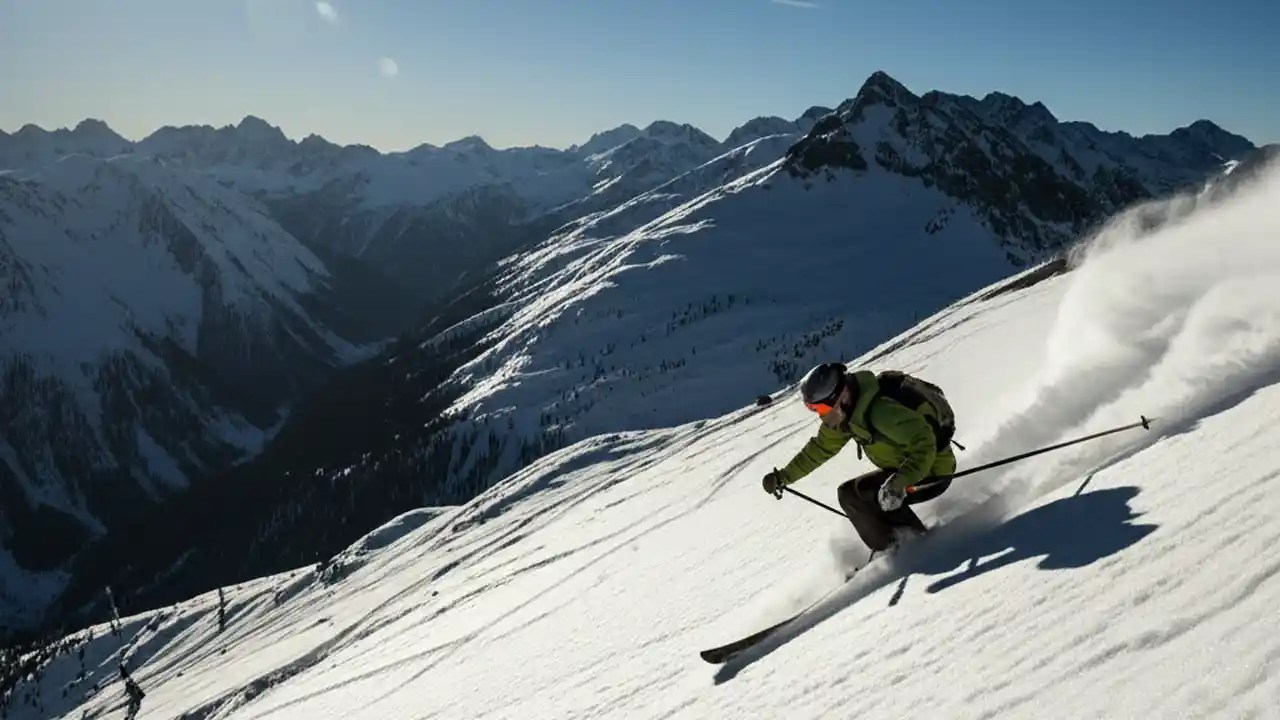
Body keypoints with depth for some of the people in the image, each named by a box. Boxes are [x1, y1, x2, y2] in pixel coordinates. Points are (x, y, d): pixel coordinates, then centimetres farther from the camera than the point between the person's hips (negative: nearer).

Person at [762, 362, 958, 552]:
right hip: (905, 467, 9)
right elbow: (821, 447, 10)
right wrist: (784, 476, 12)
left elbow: (924, 445, -35)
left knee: (851, 494, -13)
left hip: (932, 473, -9)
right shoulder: (848, 411, -2)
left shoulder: (881, 411, -31)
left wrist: (900, 481, -47)